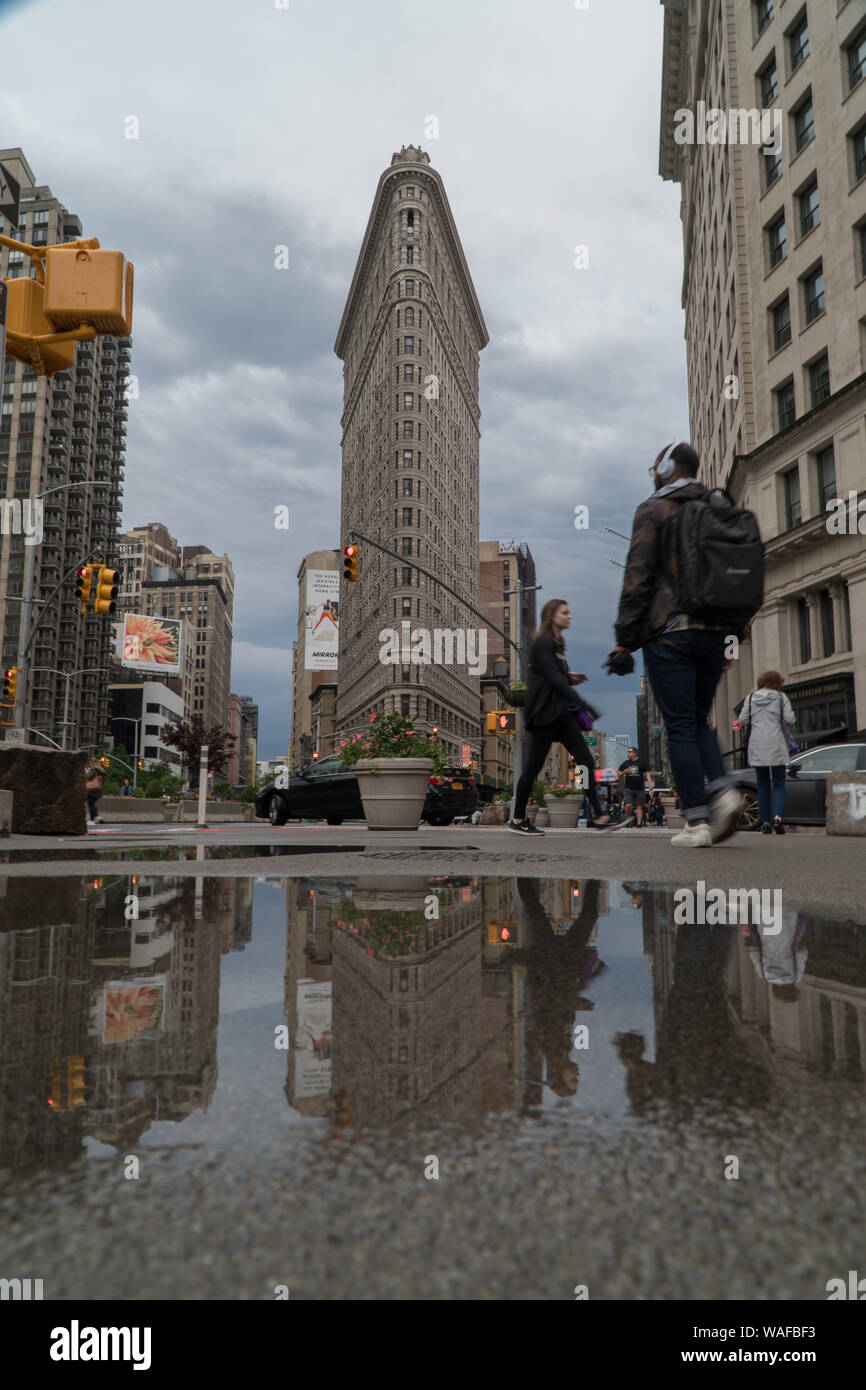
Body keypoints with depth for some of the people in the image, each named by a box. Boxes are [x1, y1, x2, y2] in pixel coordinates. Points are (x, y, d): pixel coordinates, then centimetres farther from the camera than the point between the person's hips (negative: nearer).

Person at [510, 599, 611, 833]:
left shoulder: (556, 644, 19)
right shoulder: (543, 643, -9)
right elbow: (553, 678, -20)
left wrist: (570, 678, 5)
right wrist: (581, 703, -25)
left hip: (561, 713, 9)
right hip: (544, 713, -9)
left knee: (586, 761, -1)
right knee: (533, 767, -3)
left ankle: (599, 816, -1)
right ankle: (517, 820, 7)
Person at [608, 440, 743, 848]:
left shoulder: (653, 510, -2)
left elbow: (638, 578, -10)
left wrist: (624, 639, -6)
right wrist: (729, 641, 20)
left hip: (669, 634, -6)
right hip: (713, 634, 6)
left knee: (681, 728, -3)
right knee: (698, 721, 16)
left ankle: (696, 822, -3)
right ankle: (721, 792, -5)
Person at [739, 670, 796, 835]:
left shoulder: (750, 698, 7)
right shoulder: (781, 697, 1)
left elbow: (742, 720, 3)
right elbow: (789, 719, -6)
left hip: (756, 747, 2)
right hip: (776, 747, -2)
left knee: (763, 785, 9)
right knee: (779, 784, 3)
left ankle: (765, 822, 4)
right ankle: (777, 816, -17)